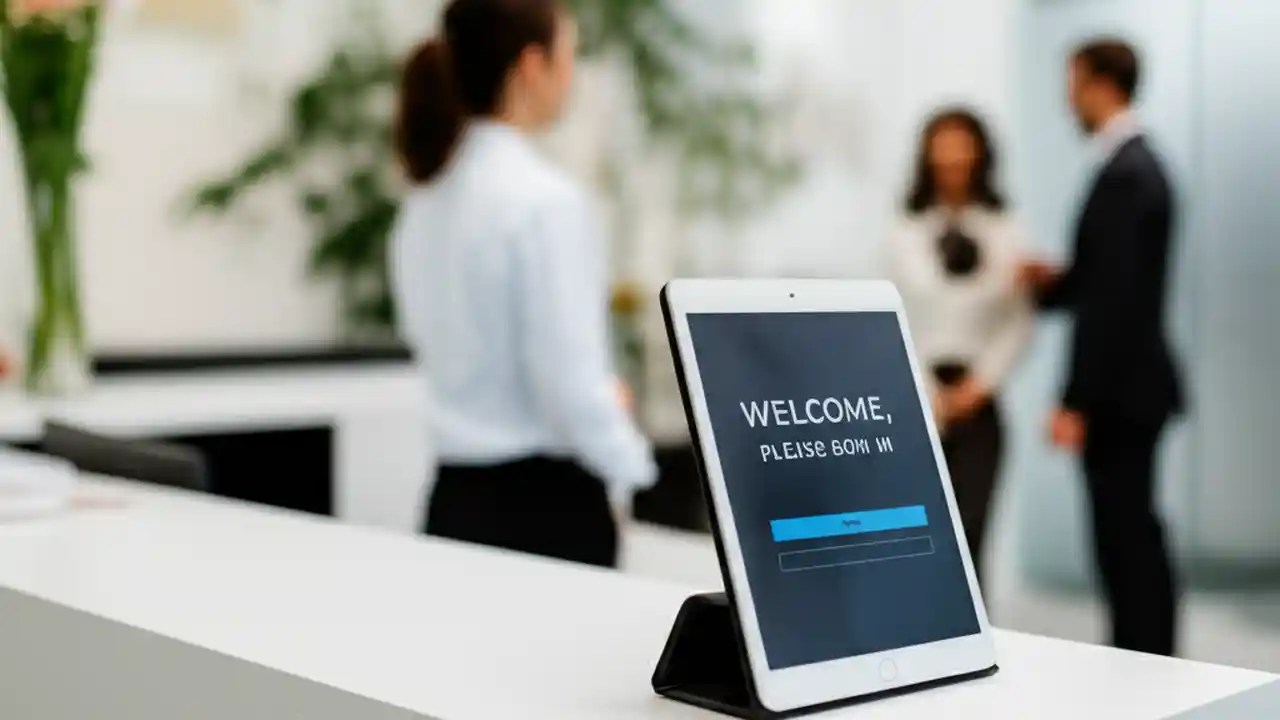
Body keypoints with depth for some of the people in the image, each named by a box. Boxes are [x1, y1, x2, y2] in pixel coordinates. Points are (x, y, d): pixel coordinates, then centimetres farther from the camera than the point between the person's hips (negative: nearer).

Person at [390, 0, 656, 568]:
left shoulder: (427, 198, 7)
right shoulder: (543, 198, -18)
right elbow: (569, 380, -20)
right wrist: (630, 465, -1)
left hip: (457, 496, 8)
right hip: (545, 502, -8)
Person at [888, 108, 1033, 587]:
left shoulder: (1005, 233, 5)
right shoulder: (905, 235, 5)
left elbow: (1019, 321, 3)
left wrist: (983, 381, -8)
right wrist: (924, 390, -7)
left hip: (976, 399, 0)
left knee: (968, 530, -5)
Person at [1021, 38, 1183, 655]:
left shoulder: (1123, 175, -18)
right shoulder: (1137, 164, 14)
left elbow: (1114, 297, -23)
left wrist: (1076, 403, -21)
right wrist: (1055, 281, 7)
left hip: (1118, 391, -10)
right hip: (1128, 385, 10)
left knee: (1126, 536, -4)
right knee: (1131, 533, 15)